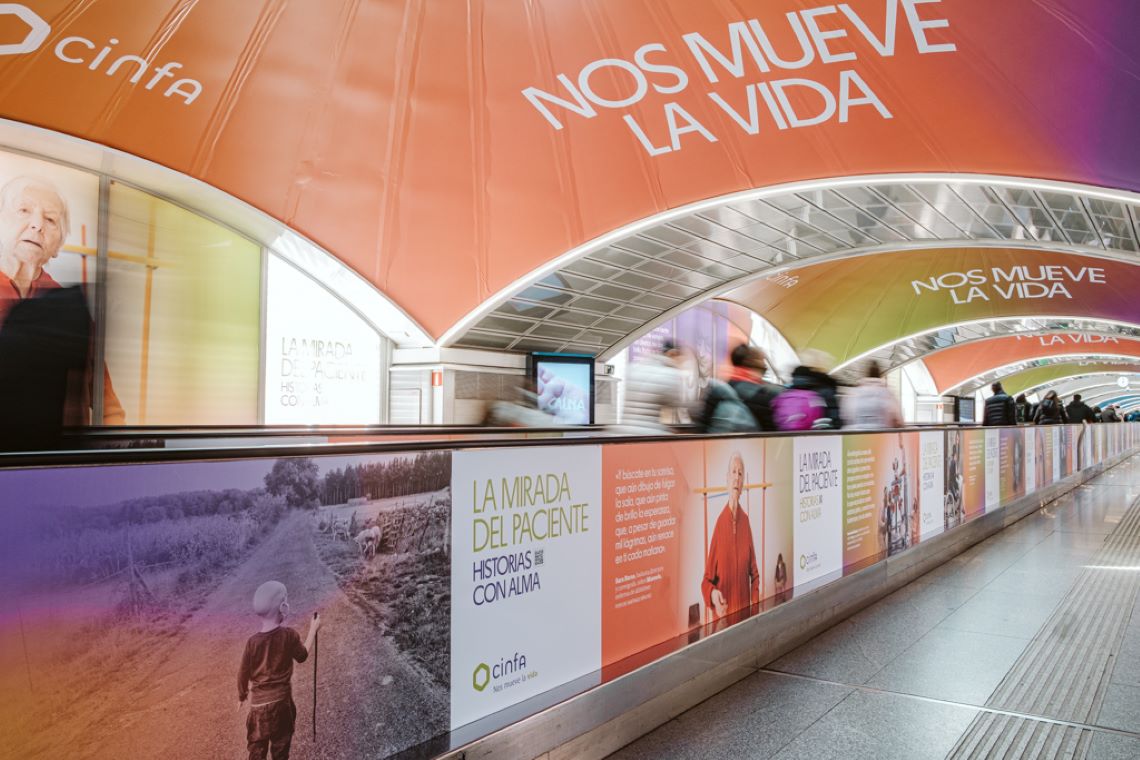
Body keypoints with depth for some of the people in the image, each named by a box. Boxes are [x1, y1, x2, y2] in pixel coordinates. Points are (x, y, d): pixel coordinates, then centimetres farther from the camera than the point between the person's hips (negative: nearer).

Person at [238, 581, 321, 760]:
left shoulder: (253, 641, -16)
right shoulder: (289, 635, -15)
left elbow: (244, 673, -6)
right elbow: (302, 656, 4)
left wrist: (241, 696, 13)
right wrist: (313, 630, 13)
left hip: (260, 702, -1)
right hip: (283, 700, 1)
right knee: (281, 745, 19)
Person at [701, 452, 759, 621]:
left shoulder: (746, 521, 2)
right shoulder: (719, 522, -8)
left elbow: (754, 573, 8)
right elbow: (708, 577, -4)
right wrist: (712, 594, -24)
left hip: (745, 611, 3)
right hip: (723, 614, -3)